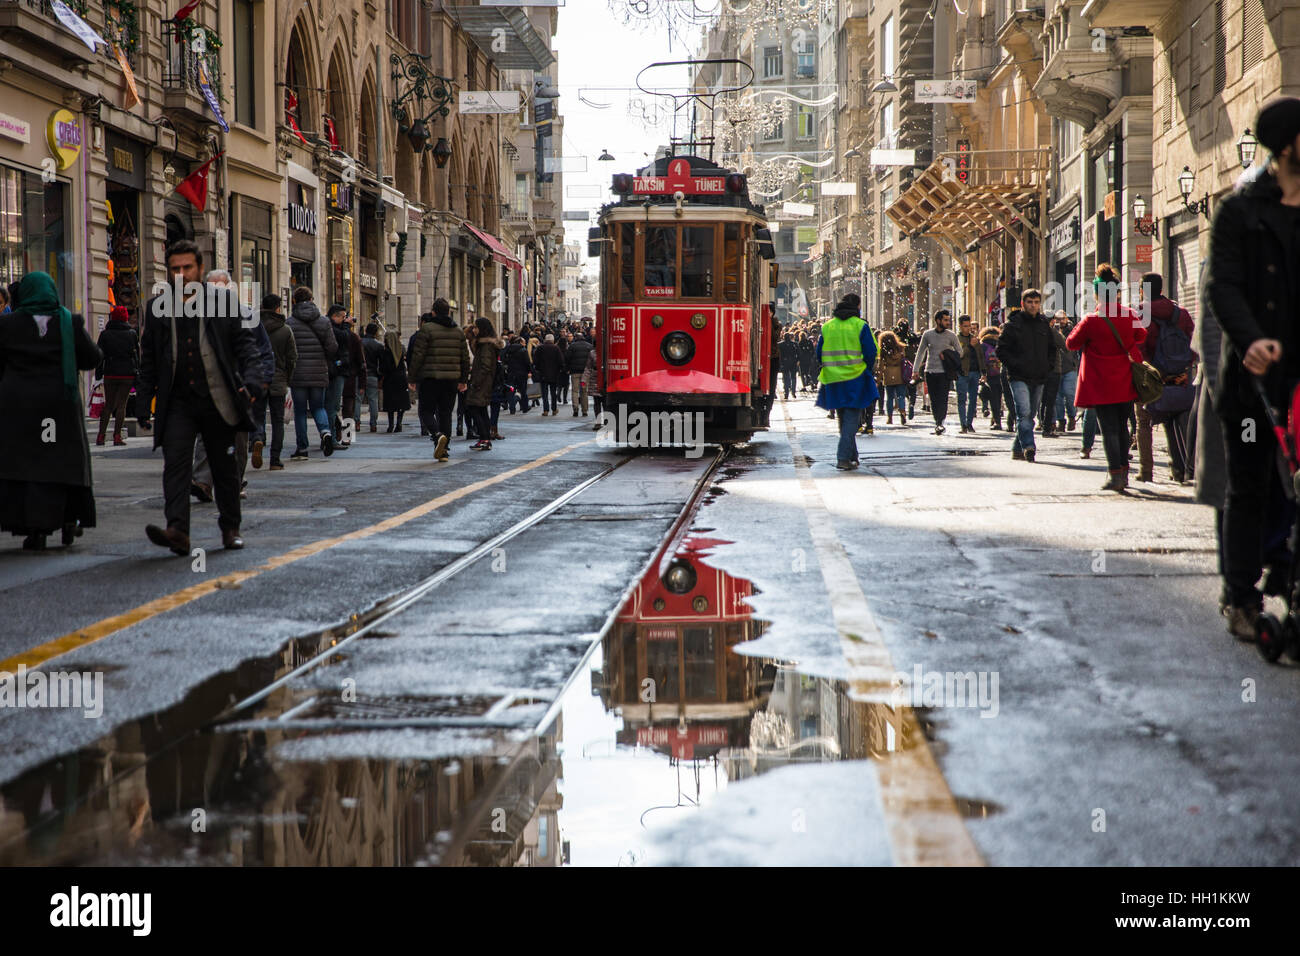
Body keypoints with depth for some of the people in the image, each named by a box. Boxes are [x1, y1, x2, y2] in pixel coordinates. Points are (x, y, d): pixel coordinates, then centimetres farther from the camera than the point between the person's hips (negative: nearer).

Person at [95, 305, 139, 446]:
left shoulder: (105, 334, 2)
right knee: (121, 404, 0)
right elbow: (137, 355, 9)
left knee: (108, 404, 9)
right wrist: (137, 372, 15)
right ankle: (117, 436, -6)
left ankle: (101, 435, 4)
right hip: (128, 374, -1)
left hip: (110, 373, 1)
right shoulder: (132, 334, 4)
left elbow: (99, 355, 0)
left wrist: (98, 374, 3)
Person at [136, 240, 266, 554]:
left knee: (225, 467, 9)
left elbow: (245, 343, 3)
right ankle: (177, 531, -23)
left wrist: (253, 379, -13)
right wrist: (144, 400, 9)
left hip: (218, 400, -1)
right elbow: (148, 358, 15)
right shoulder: (157, 307, 10)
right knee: (175, 463, -14)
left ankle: (230, 529, 23)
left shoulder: (223, 300, 5)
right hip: (178, 402, 1)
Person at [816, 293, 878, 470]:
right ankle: (844, 458, -13)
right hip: (855, 379, -4)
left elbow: (819, 354, 8)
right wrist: (867, 370, 9)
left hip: (834, 381, 4)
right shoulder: (860, 326, -5)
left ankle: (851, 457, 23)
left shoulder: (827, 327, 7)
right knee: (851, 419, -3)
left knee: (844, 419, 16)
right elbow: (870, 352, -8)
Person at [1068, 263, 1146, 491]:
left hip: (1101, 385, -4)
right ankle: (1123, 471, 22)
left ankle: (1115, 475, -10)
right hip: (1124, 383, 4)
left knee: (1109, 429, -3)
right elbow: (1141, 335, 17)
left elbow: (1071, 343, -4)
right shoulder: (1129, 315, -2)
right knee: (1122, 426, 16)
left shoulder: (1091, 321, -15)